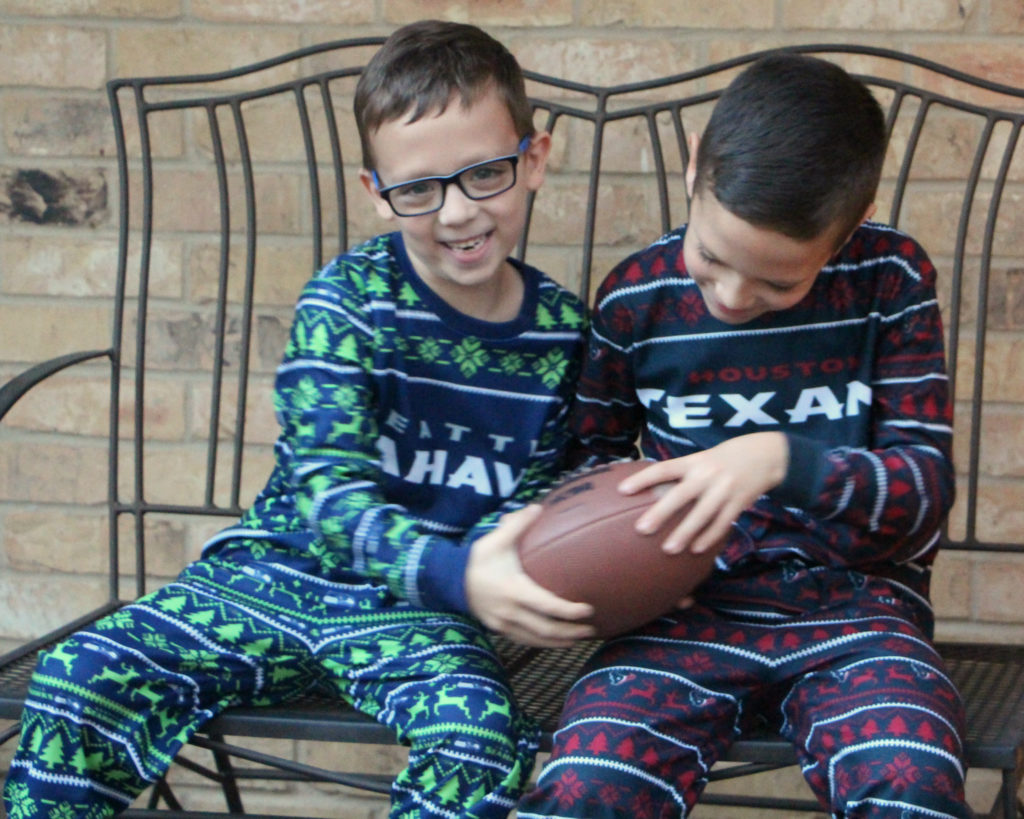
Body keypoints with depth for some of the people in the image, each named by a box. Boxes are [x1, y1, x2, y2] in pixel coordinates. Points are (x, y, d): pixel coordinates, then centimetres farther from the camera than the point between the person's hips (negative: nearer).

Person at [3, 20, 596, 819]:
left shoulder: (562, 329, -1)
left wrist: (497, 571, -17)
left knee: (484, 728, -31)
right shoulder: (347, 300, -10)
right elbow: (331, 489, -21)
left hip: (416, 609, 1)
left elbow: (532, 492, 9)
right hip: (280, 570, 0)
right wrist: (455, 572, -39)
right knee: (81, 680, -17)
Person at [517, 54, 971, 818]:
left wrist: (782, 460, -22)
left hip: (854, 603, 0)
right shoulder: (635, 299, 3)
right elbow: (592, 460, 18)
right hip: (691, 609, 1)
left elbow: (927, 489, -4)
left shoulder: (892, 279, 0)